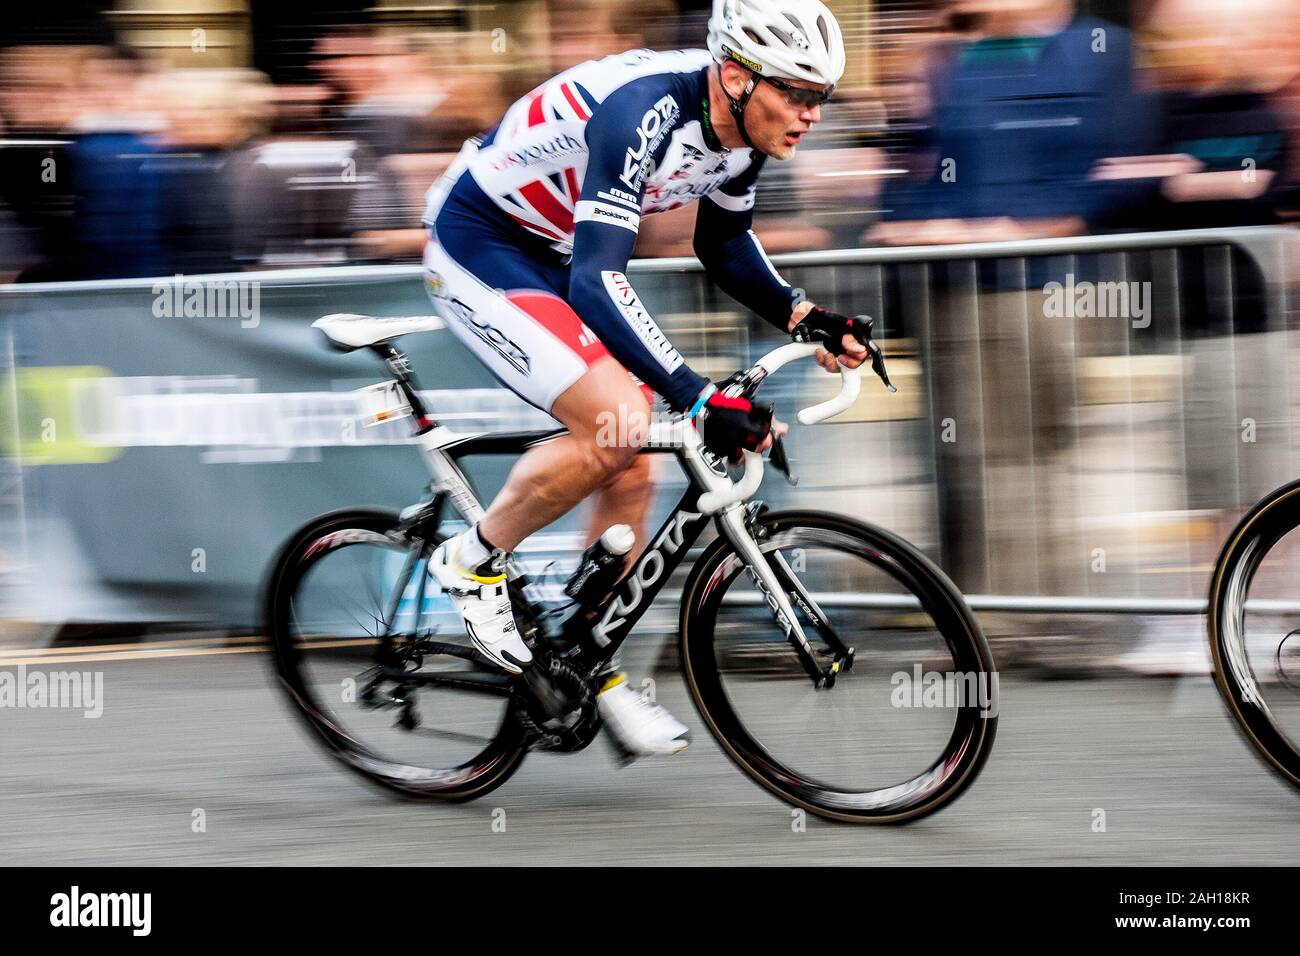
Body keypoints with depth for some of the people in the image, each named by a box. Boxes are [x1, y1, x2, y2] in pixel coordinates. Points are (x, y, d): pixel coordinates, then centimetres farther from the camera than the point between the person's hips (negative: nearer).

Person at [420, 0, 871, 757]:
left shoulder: (743, 126, -8)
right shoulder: (647, 113, -35)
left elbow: (725, 245, 11)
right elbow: (598, 280, -43)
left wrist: (805, 317, -6)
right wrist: (700, 401, -49)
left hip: (553, 254, 9)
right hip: (478, 246, -9)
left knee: (633, 471, 3)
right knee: (616, 424, -24)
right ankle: (474, 563, -2)